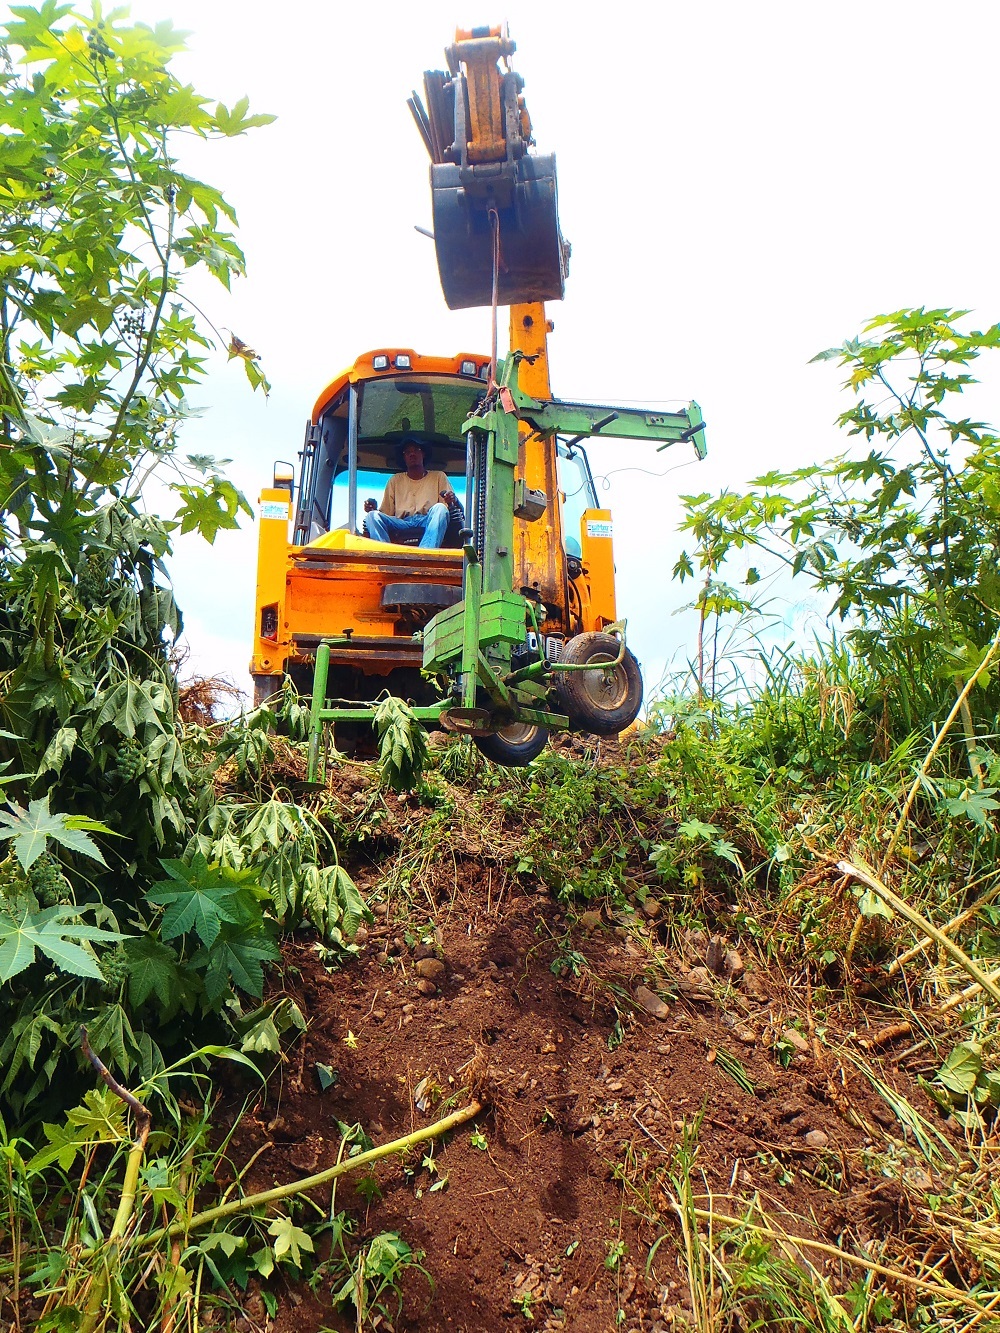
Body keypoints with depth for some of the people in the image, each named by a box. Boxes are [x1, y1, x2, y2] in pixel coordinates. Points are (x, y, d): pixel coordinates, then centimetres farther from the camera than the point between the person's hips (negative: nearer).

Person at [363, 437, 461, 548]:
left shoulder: (439, 477, 20)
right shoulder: (395, 480, 24)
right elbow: (386, 513, 17)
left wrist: (453, 501, -14)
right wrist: (374, 508, -6)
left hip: (429, 523, -1)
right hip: (402, 524, 1)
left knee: (440, 508, -33)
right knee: (372, 516, -24)